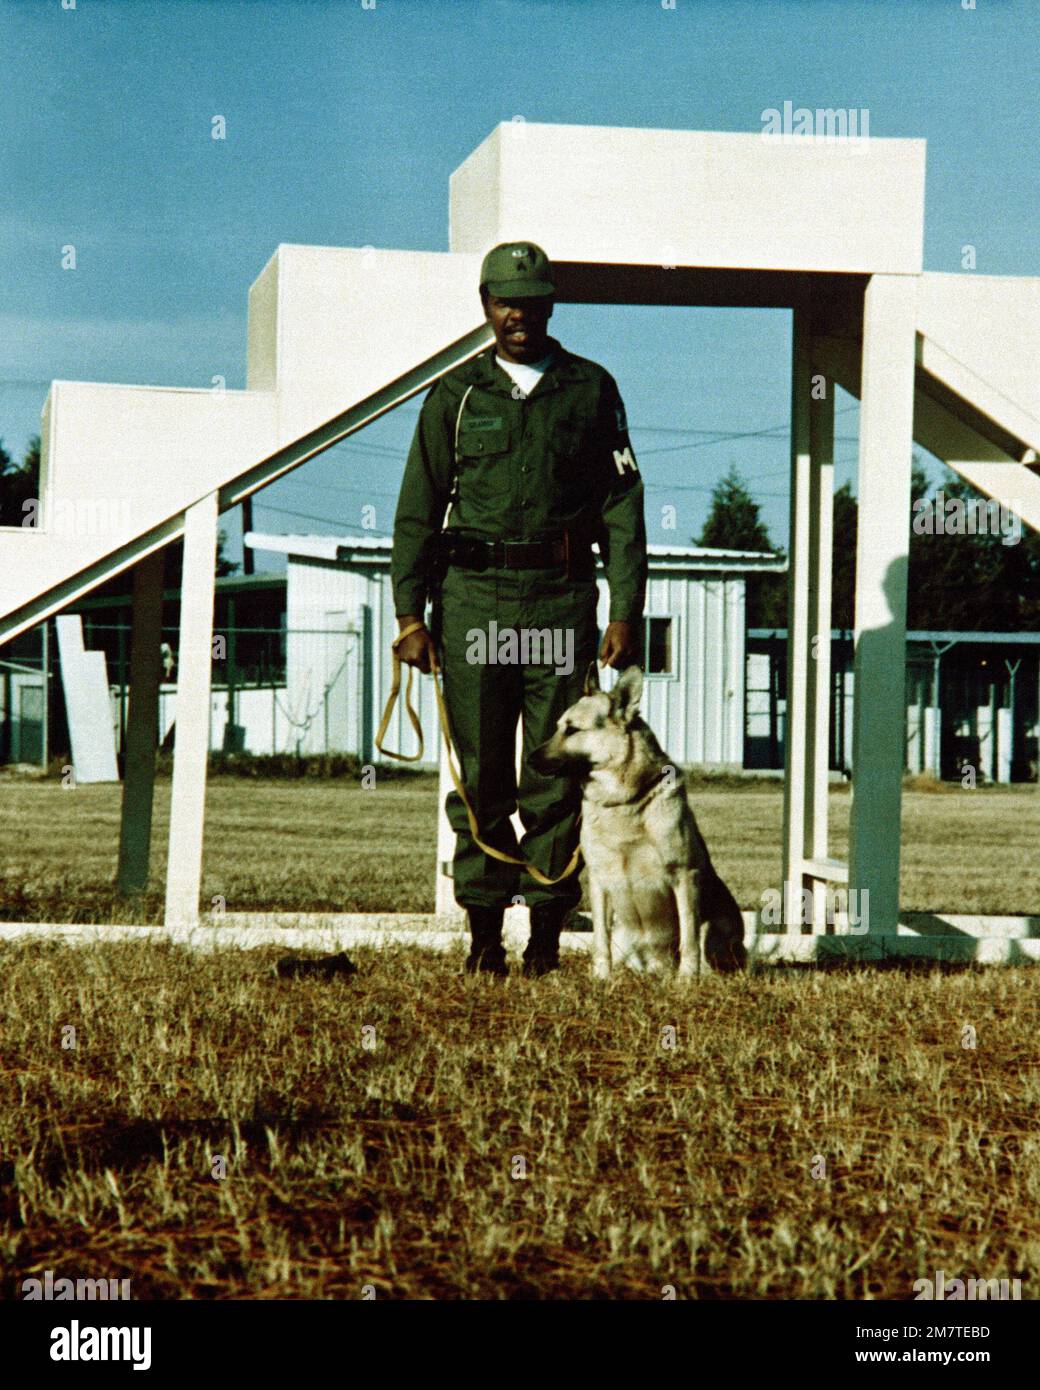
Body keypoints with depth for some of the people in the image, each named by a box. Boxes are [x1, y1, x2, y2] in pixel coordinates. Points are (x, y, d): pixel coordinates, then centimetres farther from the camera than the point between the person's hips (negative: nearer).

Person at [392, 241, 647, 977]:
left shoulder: (592, 389, 9)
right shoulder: (456, 396, 9)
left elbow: (622, 506, 7)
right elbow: (419, 509, 8)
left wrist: (627, 612, -1)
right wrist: (411, 614, -1)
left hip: (563, 599, 0)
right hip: (474, 598, 0)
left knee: (556, 774, -1)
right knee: (481, 775, 0)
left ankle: (548, 931, 5)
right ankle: (485, 933, 6)